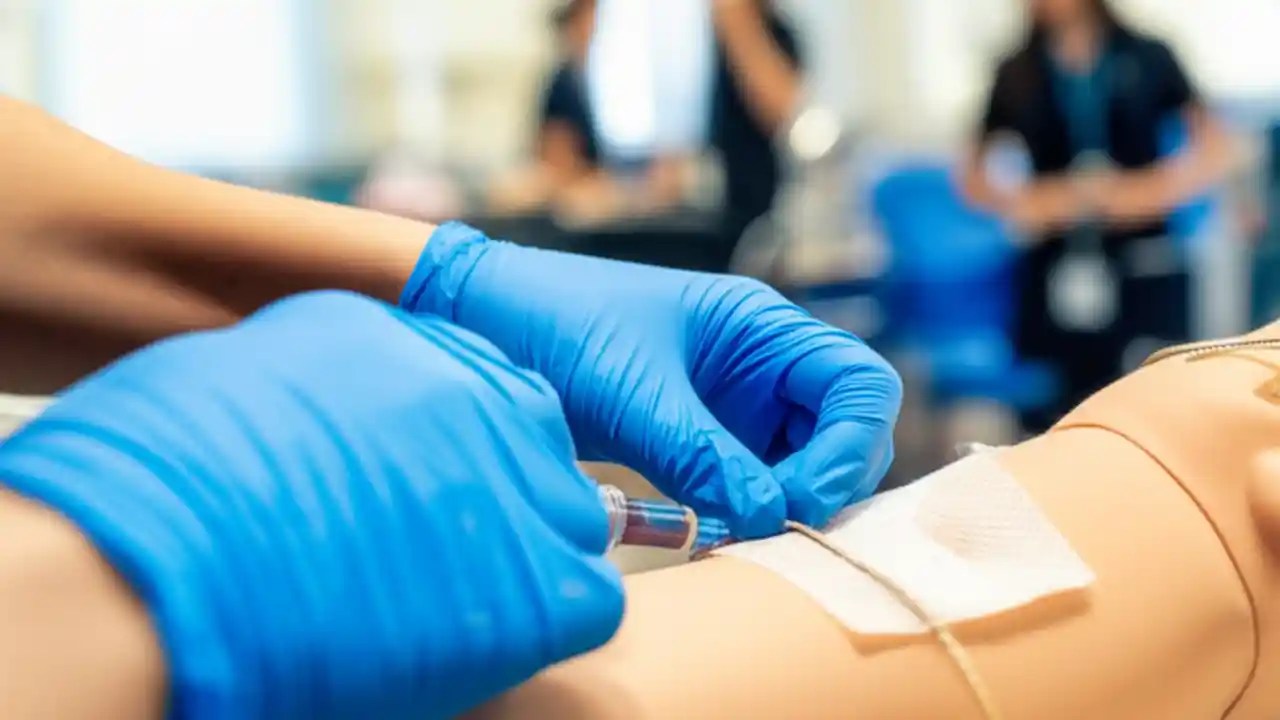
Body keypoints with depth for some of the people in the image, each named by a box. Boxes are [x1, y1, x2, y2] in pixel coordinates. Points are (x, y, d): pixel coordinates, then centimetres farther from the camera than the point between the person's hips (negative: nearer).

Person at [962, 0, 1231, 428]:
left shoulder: (1147, 59, 5)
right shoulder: (1017, 76, 8)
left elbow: (1213, 151, 2)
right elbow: (975, 178, 11)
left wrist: (1154, 189, -13)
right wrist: (1019, 204, -8)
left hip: (1145, 266, -1)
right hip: (1061, 271, 1)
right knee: (1080, 406, 0)